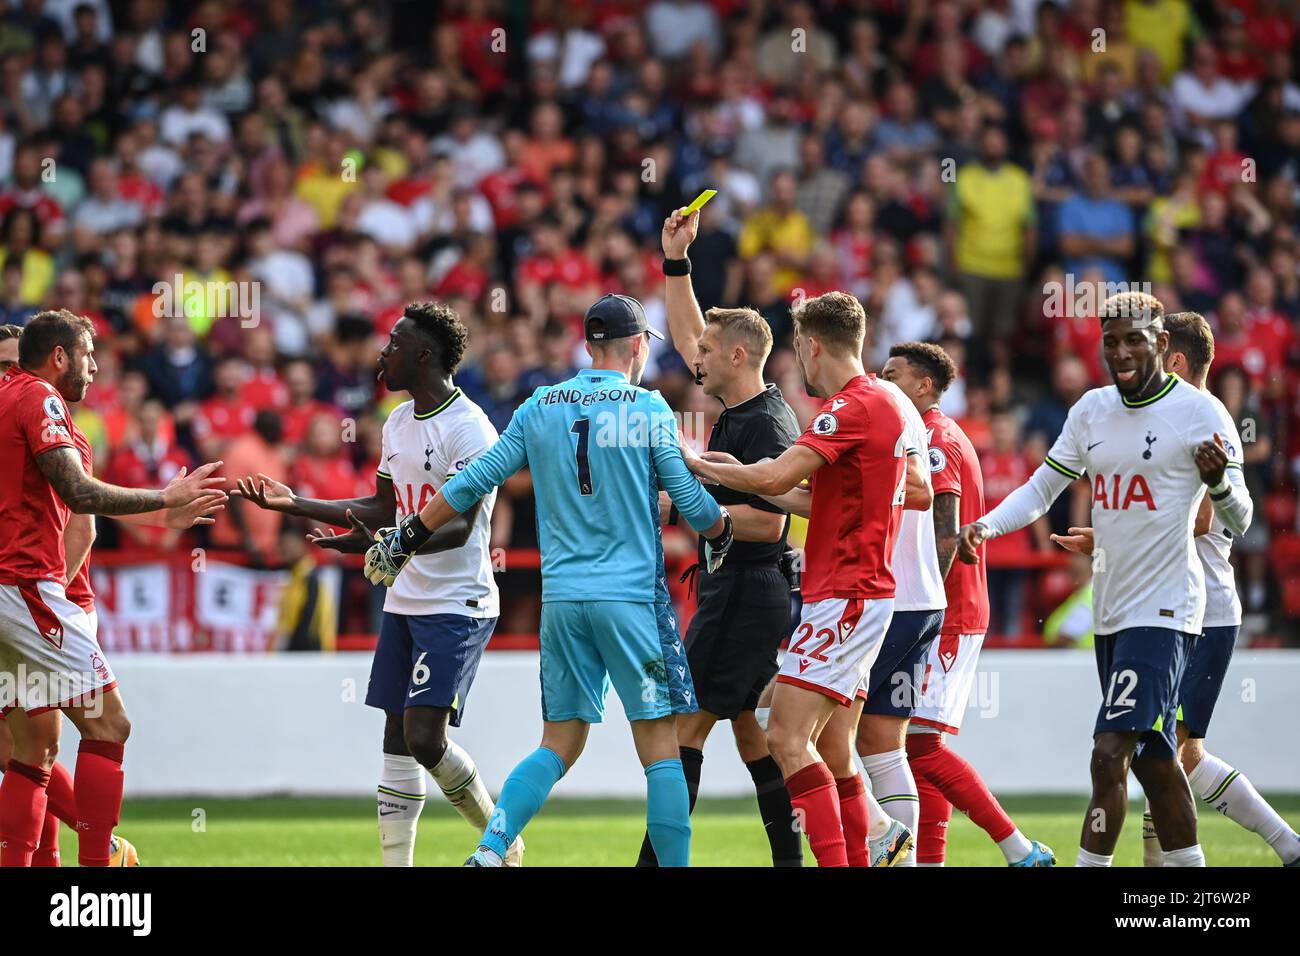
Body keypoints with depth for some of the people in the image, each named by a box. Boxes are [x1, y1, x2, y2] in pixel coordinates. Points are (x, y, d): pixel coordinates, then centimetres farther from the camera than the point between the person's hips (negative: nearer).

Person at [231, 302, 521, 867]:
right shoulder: (398, 423, 13)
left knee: (425, 736, -15)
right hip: (405, 602, 9)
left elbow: (458, 526, -24)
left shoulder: (468, 429, -16)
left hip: (457, 605, -9)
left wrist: (381, 546, -36)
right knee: (398, 738, 5)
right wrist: (293, 504, 20)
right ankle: (396, 862, 7)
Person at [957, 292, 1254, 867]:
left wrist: (1218, 481, -34)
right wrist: (983, 527, -2)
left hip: (1163, 609, -7)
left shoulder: (1200, 413, -10)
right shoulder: (1092, 411, 9)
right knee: (1152, 759, 12)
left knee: (1110, 752, -17)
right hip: (1109, 611, 7)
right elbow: (1042, 489, 16)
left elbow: (1238, 521, -12)